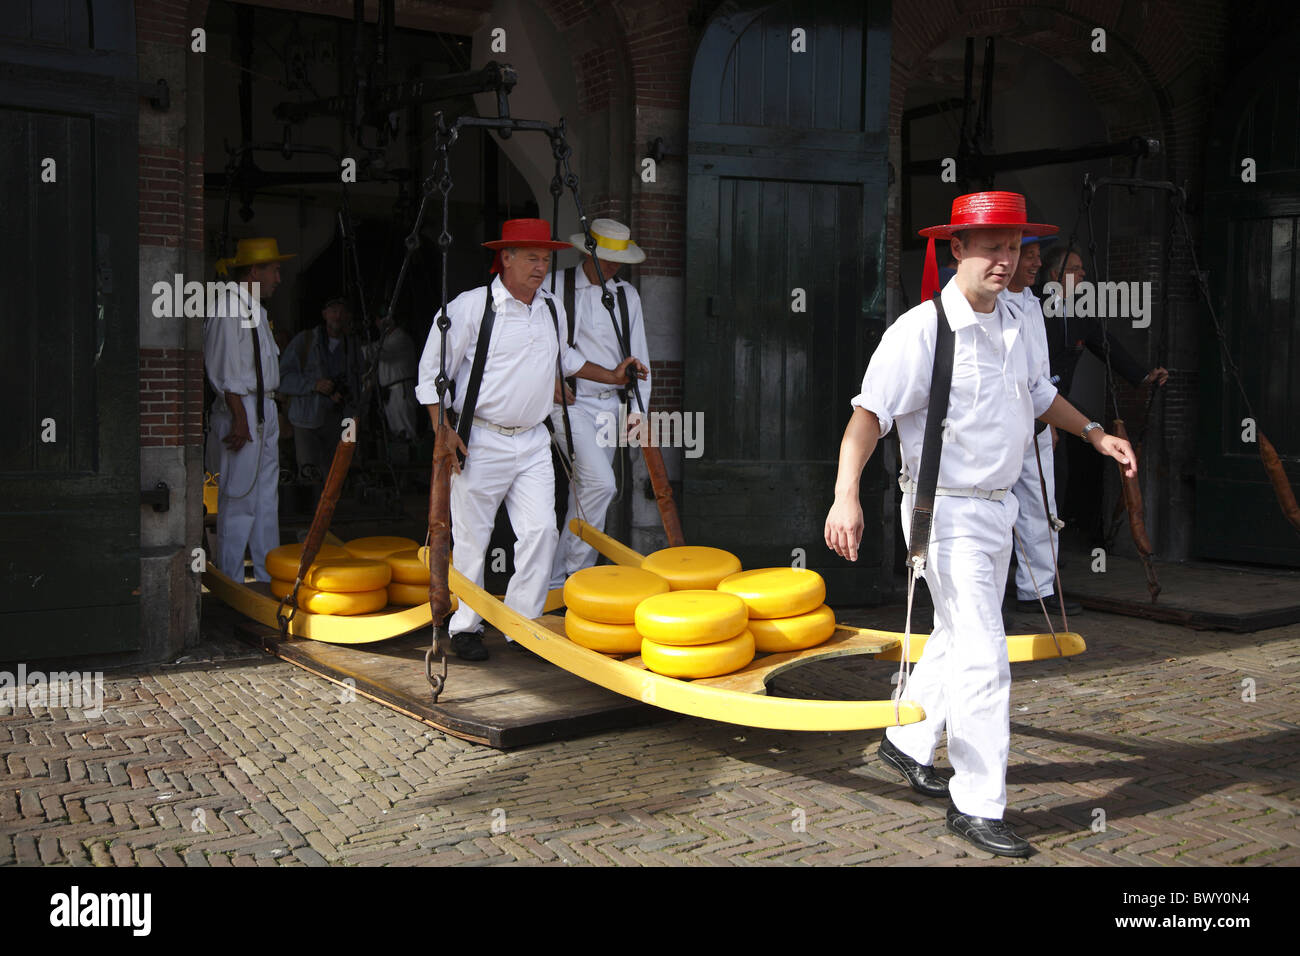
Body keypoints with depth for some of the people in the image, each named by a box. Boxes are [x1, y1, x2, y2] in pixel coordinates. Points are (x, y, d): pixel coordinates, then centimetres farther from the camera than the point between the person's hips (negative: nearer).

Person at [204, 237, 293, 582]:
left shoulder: (255, 309, 19)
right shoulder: (228, 307, -12)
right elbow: (225, 372, -17)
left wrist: (272, 412, 19)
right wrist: (240, 419, -21)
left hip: (264, 412, 10)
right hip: (242, 411, -10)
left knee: (267, 499, 13)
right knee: (239, 500, -7)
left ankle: (269, 578, 20)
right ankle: (231, 583, 0)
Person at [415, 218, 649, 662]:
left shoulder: (553, 309, 9)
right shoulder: (469, 307, -9)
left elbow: (565, 357, 31)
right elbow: (432, 375, -6)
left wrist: (612, 376, 26)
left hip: (533, 442, 5)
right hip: (480, 441, -5)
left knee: (541, 530, -3)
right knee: (471, 539, 3)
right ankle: (464, 627, 18)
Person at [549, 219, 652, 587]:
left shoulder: (627, 295, 12)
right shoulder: (556, 288, -2)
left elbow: (637, 354, 12)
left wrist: (638, 408, 4)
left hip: (609, 404, 5)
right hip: (570, 402, -5)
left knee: (583, 491, 8)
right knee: (600, 483, -21)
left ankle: (557, 580, 18)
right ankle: (577, 571, -8)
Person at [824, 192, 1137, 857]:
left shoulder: (1009, 324, 9)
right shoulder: (921, 330, -18)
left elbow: (1036, 393, 27)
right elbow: (869, 413, -26)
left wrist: (1094, 434, 20)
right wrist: (846, 496, -39)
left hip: (997, 506, 9)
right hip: (946, 511, -9)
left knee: (959, 639, 20)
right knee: (983, 657, -9)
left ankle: (908, 743, 40)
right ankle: (976, 806, 2)